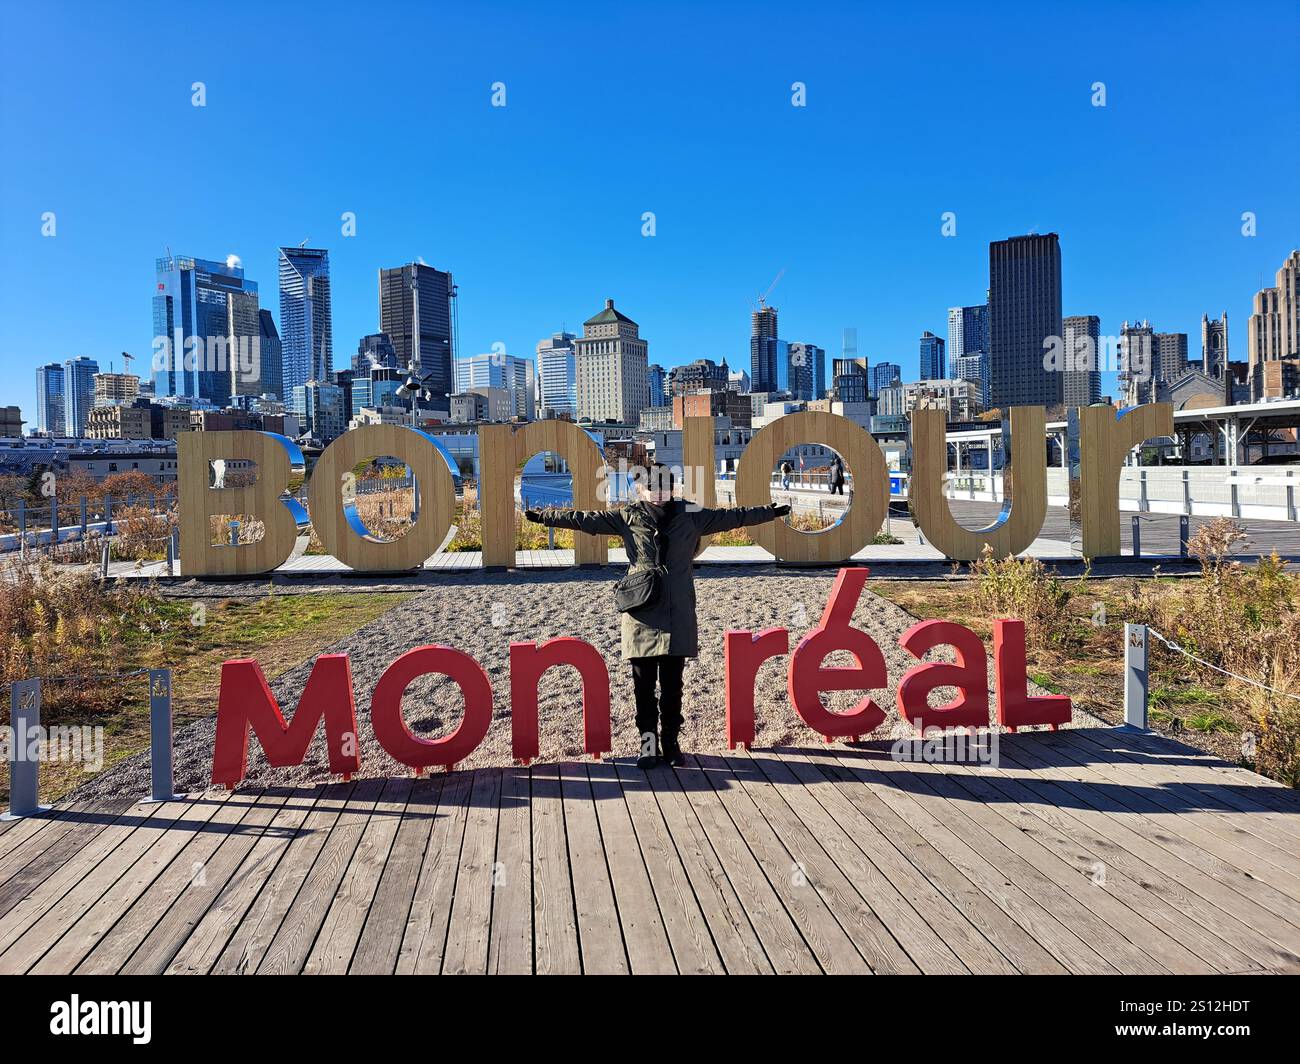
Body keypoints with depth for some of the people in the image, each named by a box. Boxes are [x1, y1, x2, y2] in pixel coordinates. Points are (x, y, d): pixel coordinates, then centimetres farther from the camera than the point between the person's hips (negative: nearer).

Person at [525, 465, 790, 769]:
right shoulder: (628, 518, 3)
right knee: (643, 684, 2)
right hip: (642, 614, -1)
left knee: (673, 684, 9)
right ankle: (649, 744, 13)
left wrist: (771, 512, 14)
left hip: (678, 616, 1)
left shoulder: (690, 516, 7)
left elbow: (732, 516, 12)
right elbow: (585, 519, 0)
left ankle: (671, 743, 21)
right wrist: (543, 516, -5)